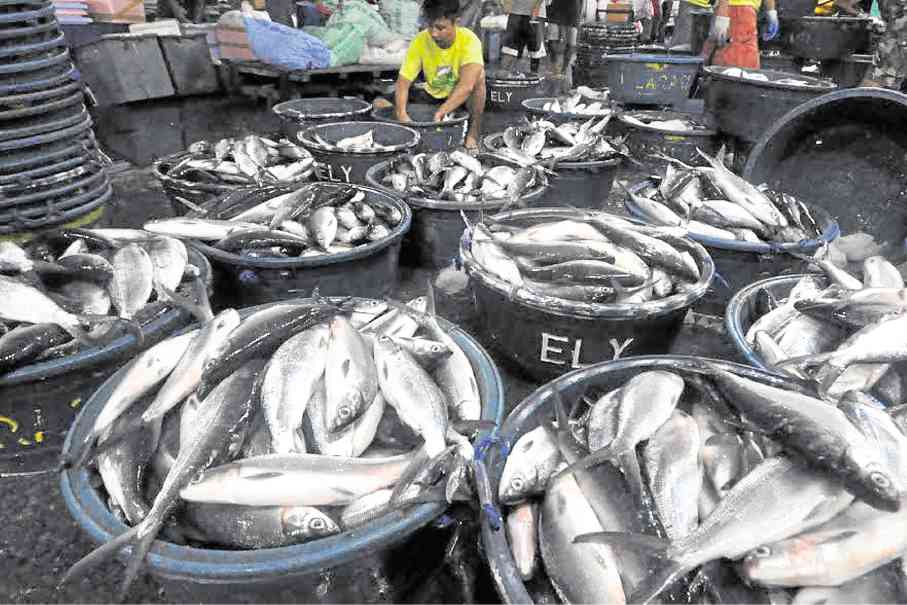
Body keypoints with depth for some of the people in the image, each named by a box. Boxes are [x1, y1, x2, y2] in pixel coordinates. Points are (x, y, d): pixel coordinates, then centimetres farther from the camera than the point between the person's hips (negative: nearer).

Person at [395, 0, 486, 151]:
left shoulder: (469, 40, -27)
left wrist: (439, 114, -49)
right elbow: (403, 82, -19)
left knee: (478, 74, -35)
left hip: (463, 98, -3)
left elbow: (467, 85, -41)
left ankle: (473, 134, -22)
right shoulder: (420, 41, -17)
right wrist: (402, 113, -37)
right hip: (432, 96, 3)